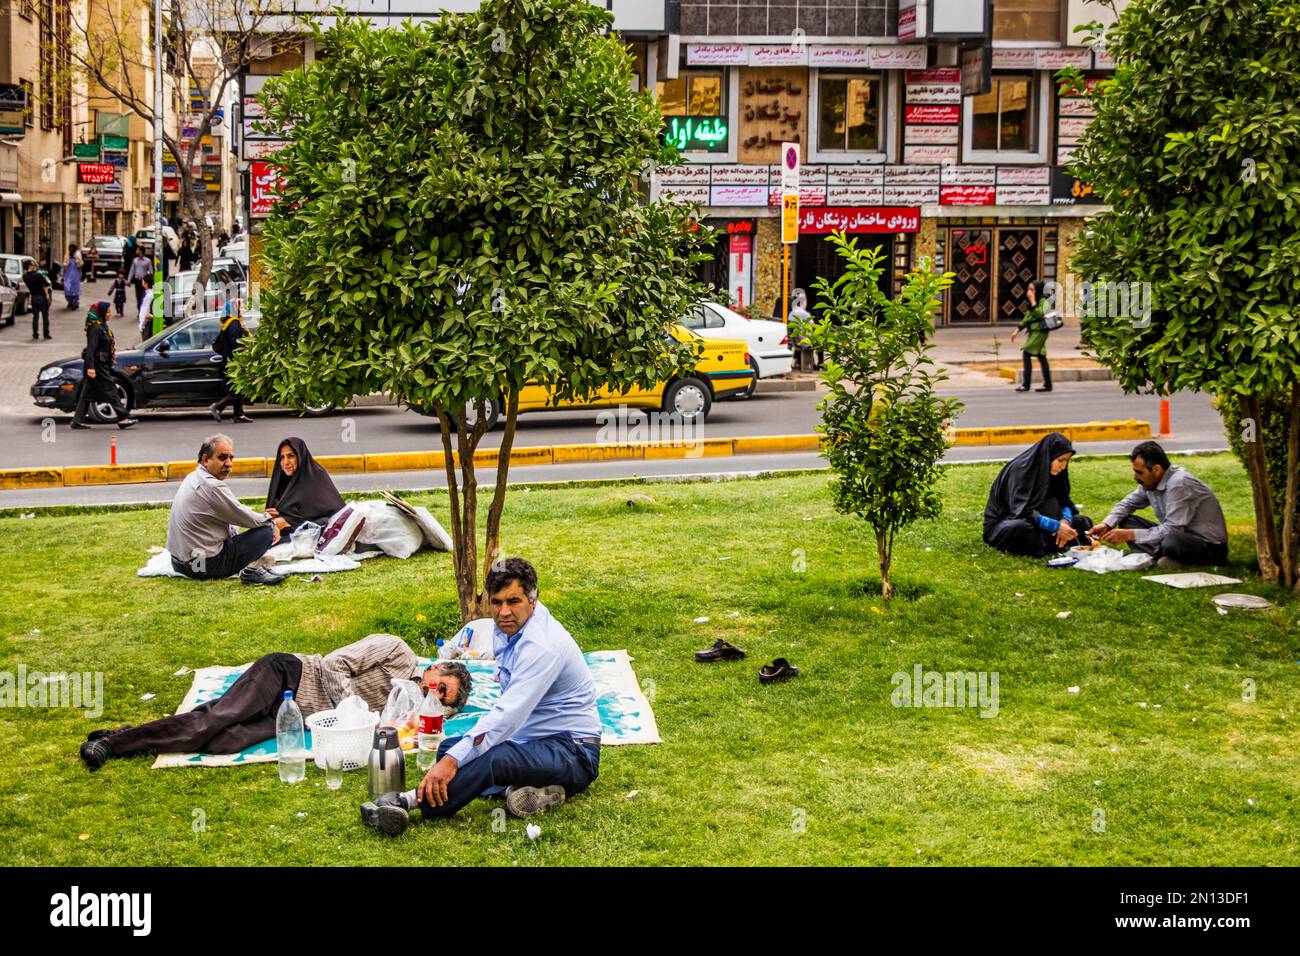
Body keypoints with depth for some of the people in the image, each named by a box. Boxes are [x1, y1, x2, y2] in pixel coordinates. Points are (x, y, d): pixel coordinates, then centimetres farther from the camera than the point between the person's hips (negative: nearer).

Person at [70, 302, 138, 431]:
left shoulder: (102, 326, 15)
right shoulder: (96, 328, -16)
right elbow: (91, 348, -22)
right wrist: (90, 367, -26)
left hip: (101, 364, 10)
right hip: (97, 365, -10)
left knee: (87, 393, 9)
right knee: (110, 390, -6)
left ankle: (78, 420, 10)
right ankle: (122, 419, -4)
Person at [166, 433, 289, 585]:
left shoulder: (193, 478, 12)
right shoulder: (213, 487, -20)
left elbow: (236, 513, 17)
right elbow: (247, 519, -12)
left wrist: (270, 522, 11)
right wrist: (273, 522, 7)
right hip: (206, 566, -10)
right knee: (266, 532, -8)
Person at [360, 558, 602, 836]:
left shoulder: (543, 645, -24)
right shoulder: (507, 628, 7)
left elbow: (508, 715, -32)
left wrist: (453, 761, -37)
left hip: (573, 751, -10)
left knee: (493, 759, -35)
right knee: (449, 747, 0)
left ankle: (409, 802, -41)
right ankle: (520, 787, -21)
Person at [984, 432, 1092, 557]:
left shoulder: (1052, 472, -1)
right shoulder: (1020, 470, -24)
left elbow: (1065, 502, 2)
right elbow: (1022, 510, -33)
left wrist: (1065, 521, -21)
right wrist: (1057, 527, -37)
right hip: (1003, 526, -8)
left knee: (1083, 522, -3)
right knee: (1022, 528, -43)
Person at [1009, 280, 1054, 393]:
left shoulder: (1043, 301, -11)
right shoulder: (1035, 303, 18)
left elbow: (1039, 314, -27)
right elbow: (1027, 318, 21)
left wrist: (1033, 301, -21)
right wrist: (1017, 331, 19)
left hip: (1039, 331, -9)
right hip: (1033, 331, 9)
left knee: (1027, 353, -12)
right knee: (1041, 356, 8)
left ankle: (1026, 384, -11)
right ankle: (1047, 384, 10)